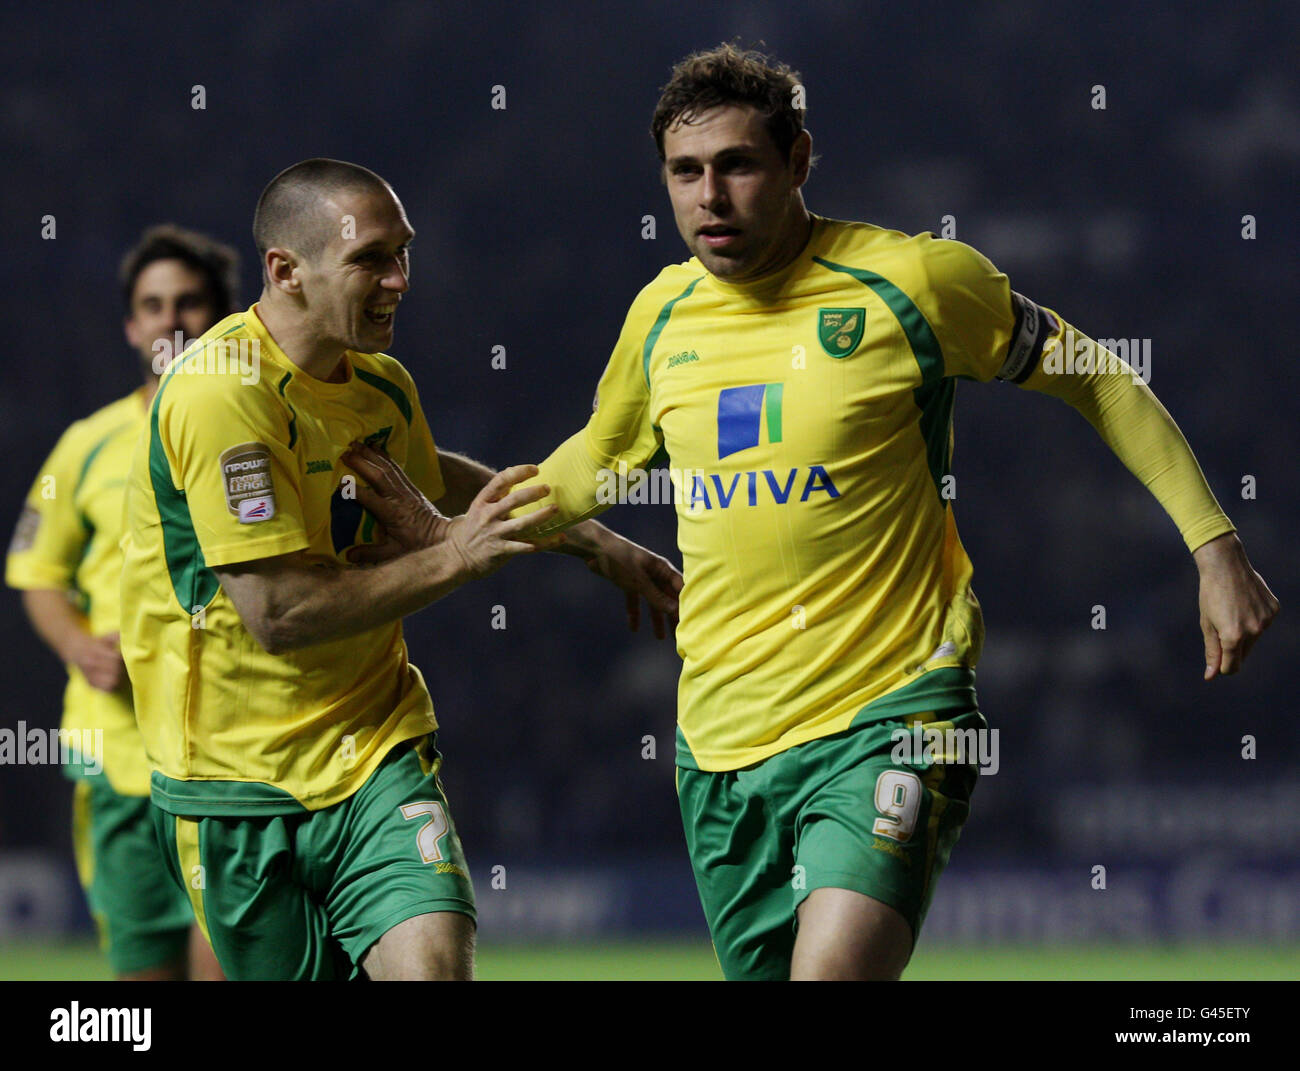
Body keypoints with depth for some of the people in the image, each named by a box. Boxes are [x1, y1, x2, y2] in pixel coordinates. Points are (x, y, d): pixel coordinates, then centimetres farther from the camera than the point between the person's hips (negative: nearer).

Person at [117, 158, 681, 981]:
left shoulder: (384, 385, 5)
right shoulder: (223, 394, -20)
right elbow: (276, 613, -24)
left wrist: (601, 547, 29)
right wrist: (452, 556, -20)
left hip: (379, 751, 5)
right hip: (241, 784, -5)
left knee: (434, 959, -18)